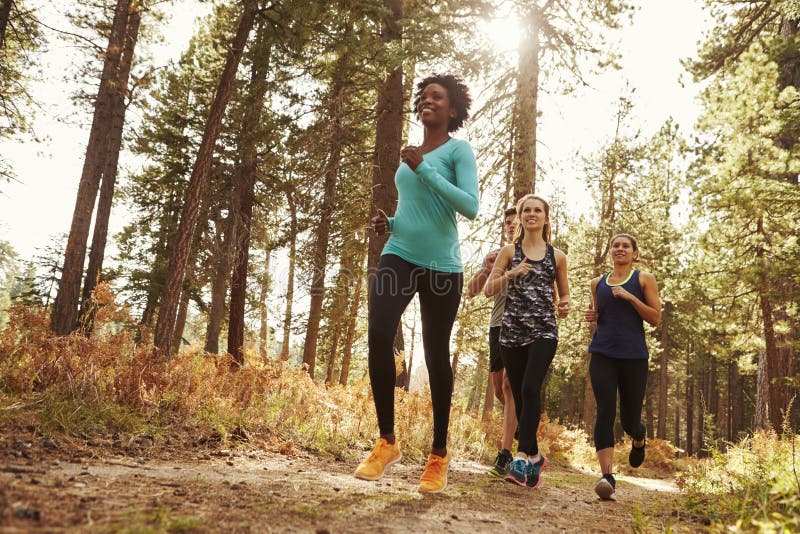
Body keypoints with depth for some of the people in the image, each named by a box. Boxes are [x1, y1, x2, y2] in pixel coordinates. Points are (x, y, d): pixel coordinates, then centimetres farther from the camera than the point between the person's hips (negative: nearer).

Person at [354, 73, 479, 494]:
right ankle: (386, 441, -7)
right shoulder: (409, 155, 18)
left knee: (436, 355, 2)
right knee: (378, 334, -20)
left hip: (441, 264, -4)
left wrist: (424, 169, -15)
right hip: (399, 255, 4)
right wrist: (389, 223, 7)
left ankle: (439, 454, 17)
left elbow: (470, 207, -13)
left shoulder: (458, 149, 1)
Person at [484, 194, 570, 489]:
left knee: (530, 388, -21)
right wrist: (510, 274, -13)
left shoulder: (557, 256, 12)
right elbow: (488, 290, 4)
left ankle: (522, 456, -24)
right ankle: (535, 456, 20)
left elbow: (564, 293, 21)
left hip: (544, 330, -1)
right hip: (512, 331, 1)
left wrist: (564, 306, -3)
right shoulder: (509, 252, 10)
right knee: (518, 395, 4)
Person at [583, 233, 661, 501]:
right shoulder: (597, 283, 15)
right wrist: (591, 316, 4)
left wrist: (630, 297, -11)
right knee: (605, 413, -14)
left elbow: (656, 318, -1)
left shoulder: (644, 279, 6)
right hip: (602, 355, 2)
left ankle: (639, 438, 43)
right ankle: (608, 477, -16)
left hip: (633, 356, -1)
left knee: (630, 421, 5)